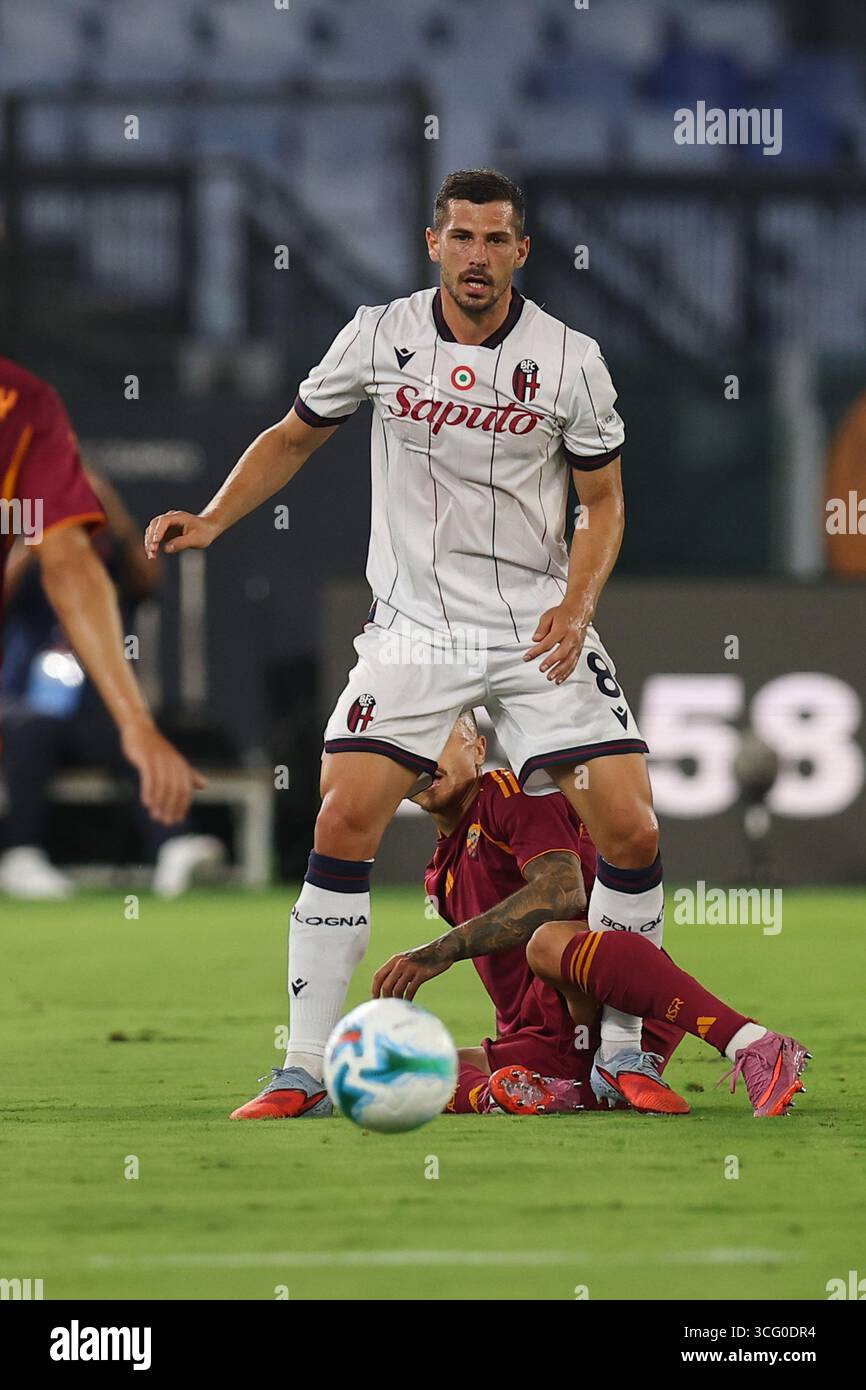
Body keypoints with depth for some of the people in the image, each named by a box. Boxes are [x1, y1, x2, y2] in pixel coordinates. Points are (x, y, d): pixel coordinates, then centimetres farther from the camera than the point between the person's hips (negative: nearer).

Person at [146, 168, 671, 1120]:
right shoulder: (379, 336, -4)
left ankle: (621, 1057, 8)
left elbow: (603, 500, 5)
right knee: (343, 823, -15)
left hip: (538, 635, 0)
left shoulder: (571, 360, -5)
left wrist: (576, 604, -12)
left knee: (631, 833, -10)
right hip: (412, 630, 0)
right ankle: (304, 1069, -6)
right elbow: (294, 438, 10)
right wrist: (210, 520, -4)